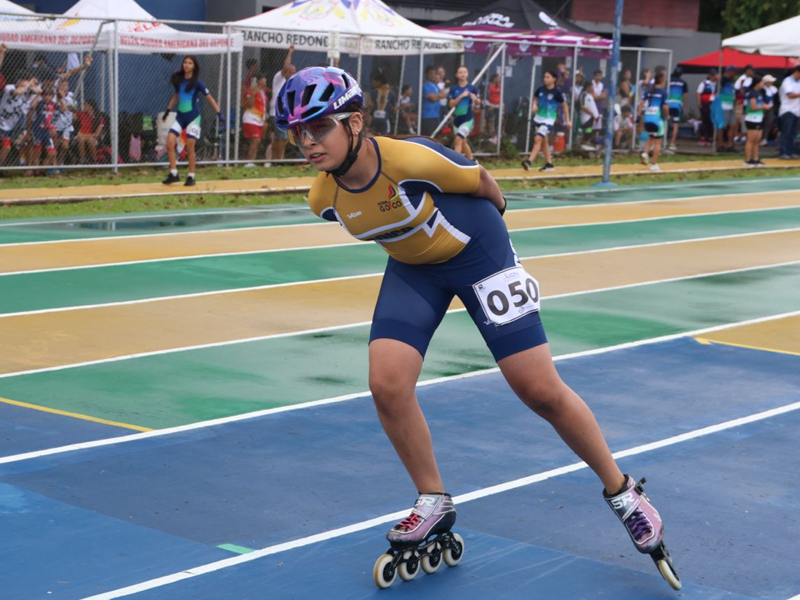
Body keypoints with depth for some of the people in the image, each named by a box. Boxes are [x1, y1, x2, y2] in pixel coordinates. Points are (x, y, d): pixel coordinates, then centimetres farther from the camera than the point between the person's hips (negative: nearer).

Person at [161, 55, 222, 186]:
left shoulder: (197, 82, -8)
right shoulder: (179, 80, 6)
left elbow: (209, 98, -6)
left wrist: (219, 113, -13)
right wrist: (168, 110, 23)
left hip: (193, 117, -5)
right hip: (180, 116, 5)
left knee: (190, 148, -5)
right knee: (170, 143, -9)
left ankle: (191, 177, 7)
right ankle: (173, 174, -2)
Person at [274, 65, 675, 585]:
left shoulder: (414, 159, -34)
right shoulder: (325, 199, -16)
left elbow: (481, 181, -13)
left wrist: (494, 211, 6)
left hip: (478, 254, -5)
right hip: (413, 270, 5)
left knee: (541, 390, -5)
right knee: (387, 384, -14)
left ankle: (622, 492, 15)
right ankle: (434, 504, 8)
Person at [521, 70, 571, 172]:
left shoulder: (556, 92, -12)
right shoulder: (540, 89, 0)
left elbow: (565, 106, -2)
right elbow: (536, 99, 19)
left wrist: (567, 120, -1)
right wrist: (534, 105, -4)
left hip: (548, 120, -6)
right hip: (538, 118, 6)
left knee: (538, 139, -19)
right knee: (544, 141, 12)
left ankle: (529, 161, -24)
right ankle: (549, 164, 21)